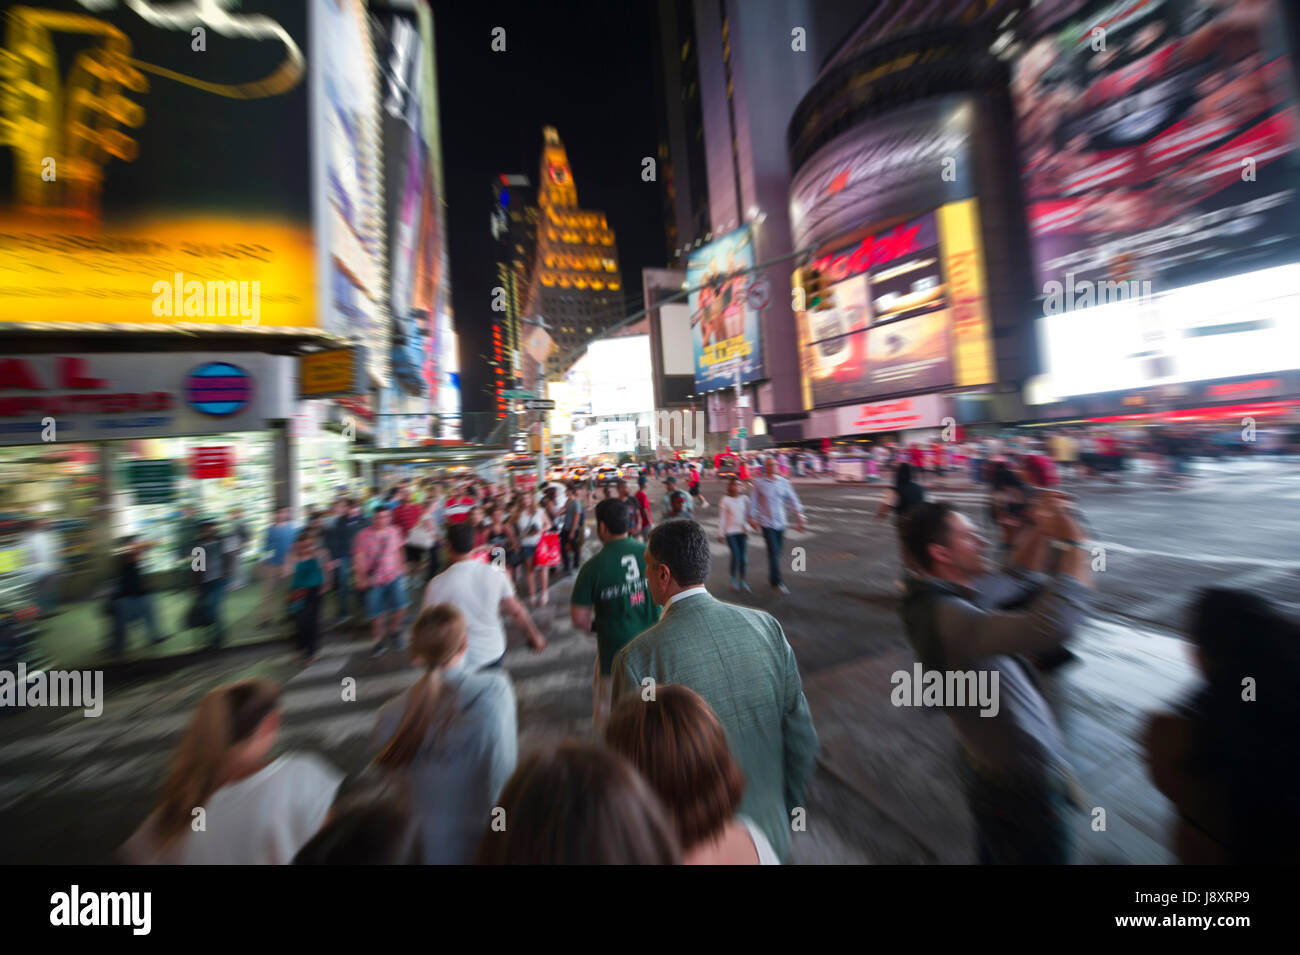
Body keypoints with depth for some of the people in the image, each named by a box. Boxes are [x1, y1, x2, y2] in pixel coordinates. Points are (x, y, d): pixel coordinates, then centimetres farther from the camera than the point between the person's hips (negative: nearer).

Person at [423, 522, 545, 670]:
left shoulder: (438, 584, -18)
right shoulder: (495, 574, -10)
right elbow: (517, 611, -5)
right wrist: (535, 636, 8)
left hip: (462, 660, -3)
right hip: (494, 653, 3)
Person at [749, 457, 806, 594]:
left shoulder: (784, 482, 3)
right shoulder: (759, 483, -4)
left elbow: (793, 500, 4)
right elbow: (754, 502, 0)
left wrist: (799, 516, -2)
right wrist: (752, 518, -2)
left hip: (780, 522, 4)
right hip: (766, 523, -3)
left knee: (777, 552, 14)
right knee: (773, 552, -9)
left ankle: (772, 577, 33)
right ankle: (777, 582, -2)